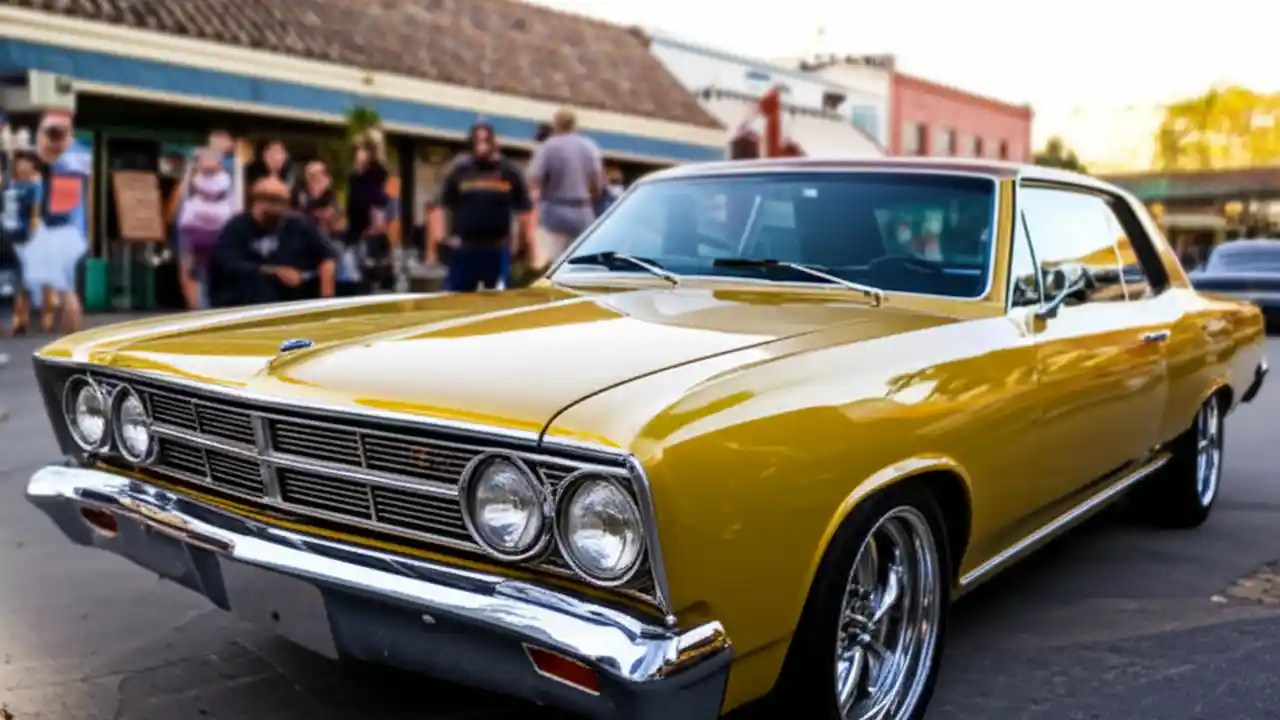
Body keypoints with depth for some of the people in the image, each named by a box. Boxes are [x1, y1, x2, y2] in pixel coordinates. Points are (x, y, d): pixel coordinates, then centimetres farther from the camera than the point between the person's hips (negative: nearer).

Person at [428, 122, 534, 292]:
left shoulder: (509, 173, 4)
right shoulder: (459, 171, 3)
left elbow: (525, 212, 7)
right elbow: (439, 209, 2)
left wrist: (523, 245, 3)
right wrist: (433, 247, -4)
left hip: (498, 251, 0)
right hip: (464, 250, 0)